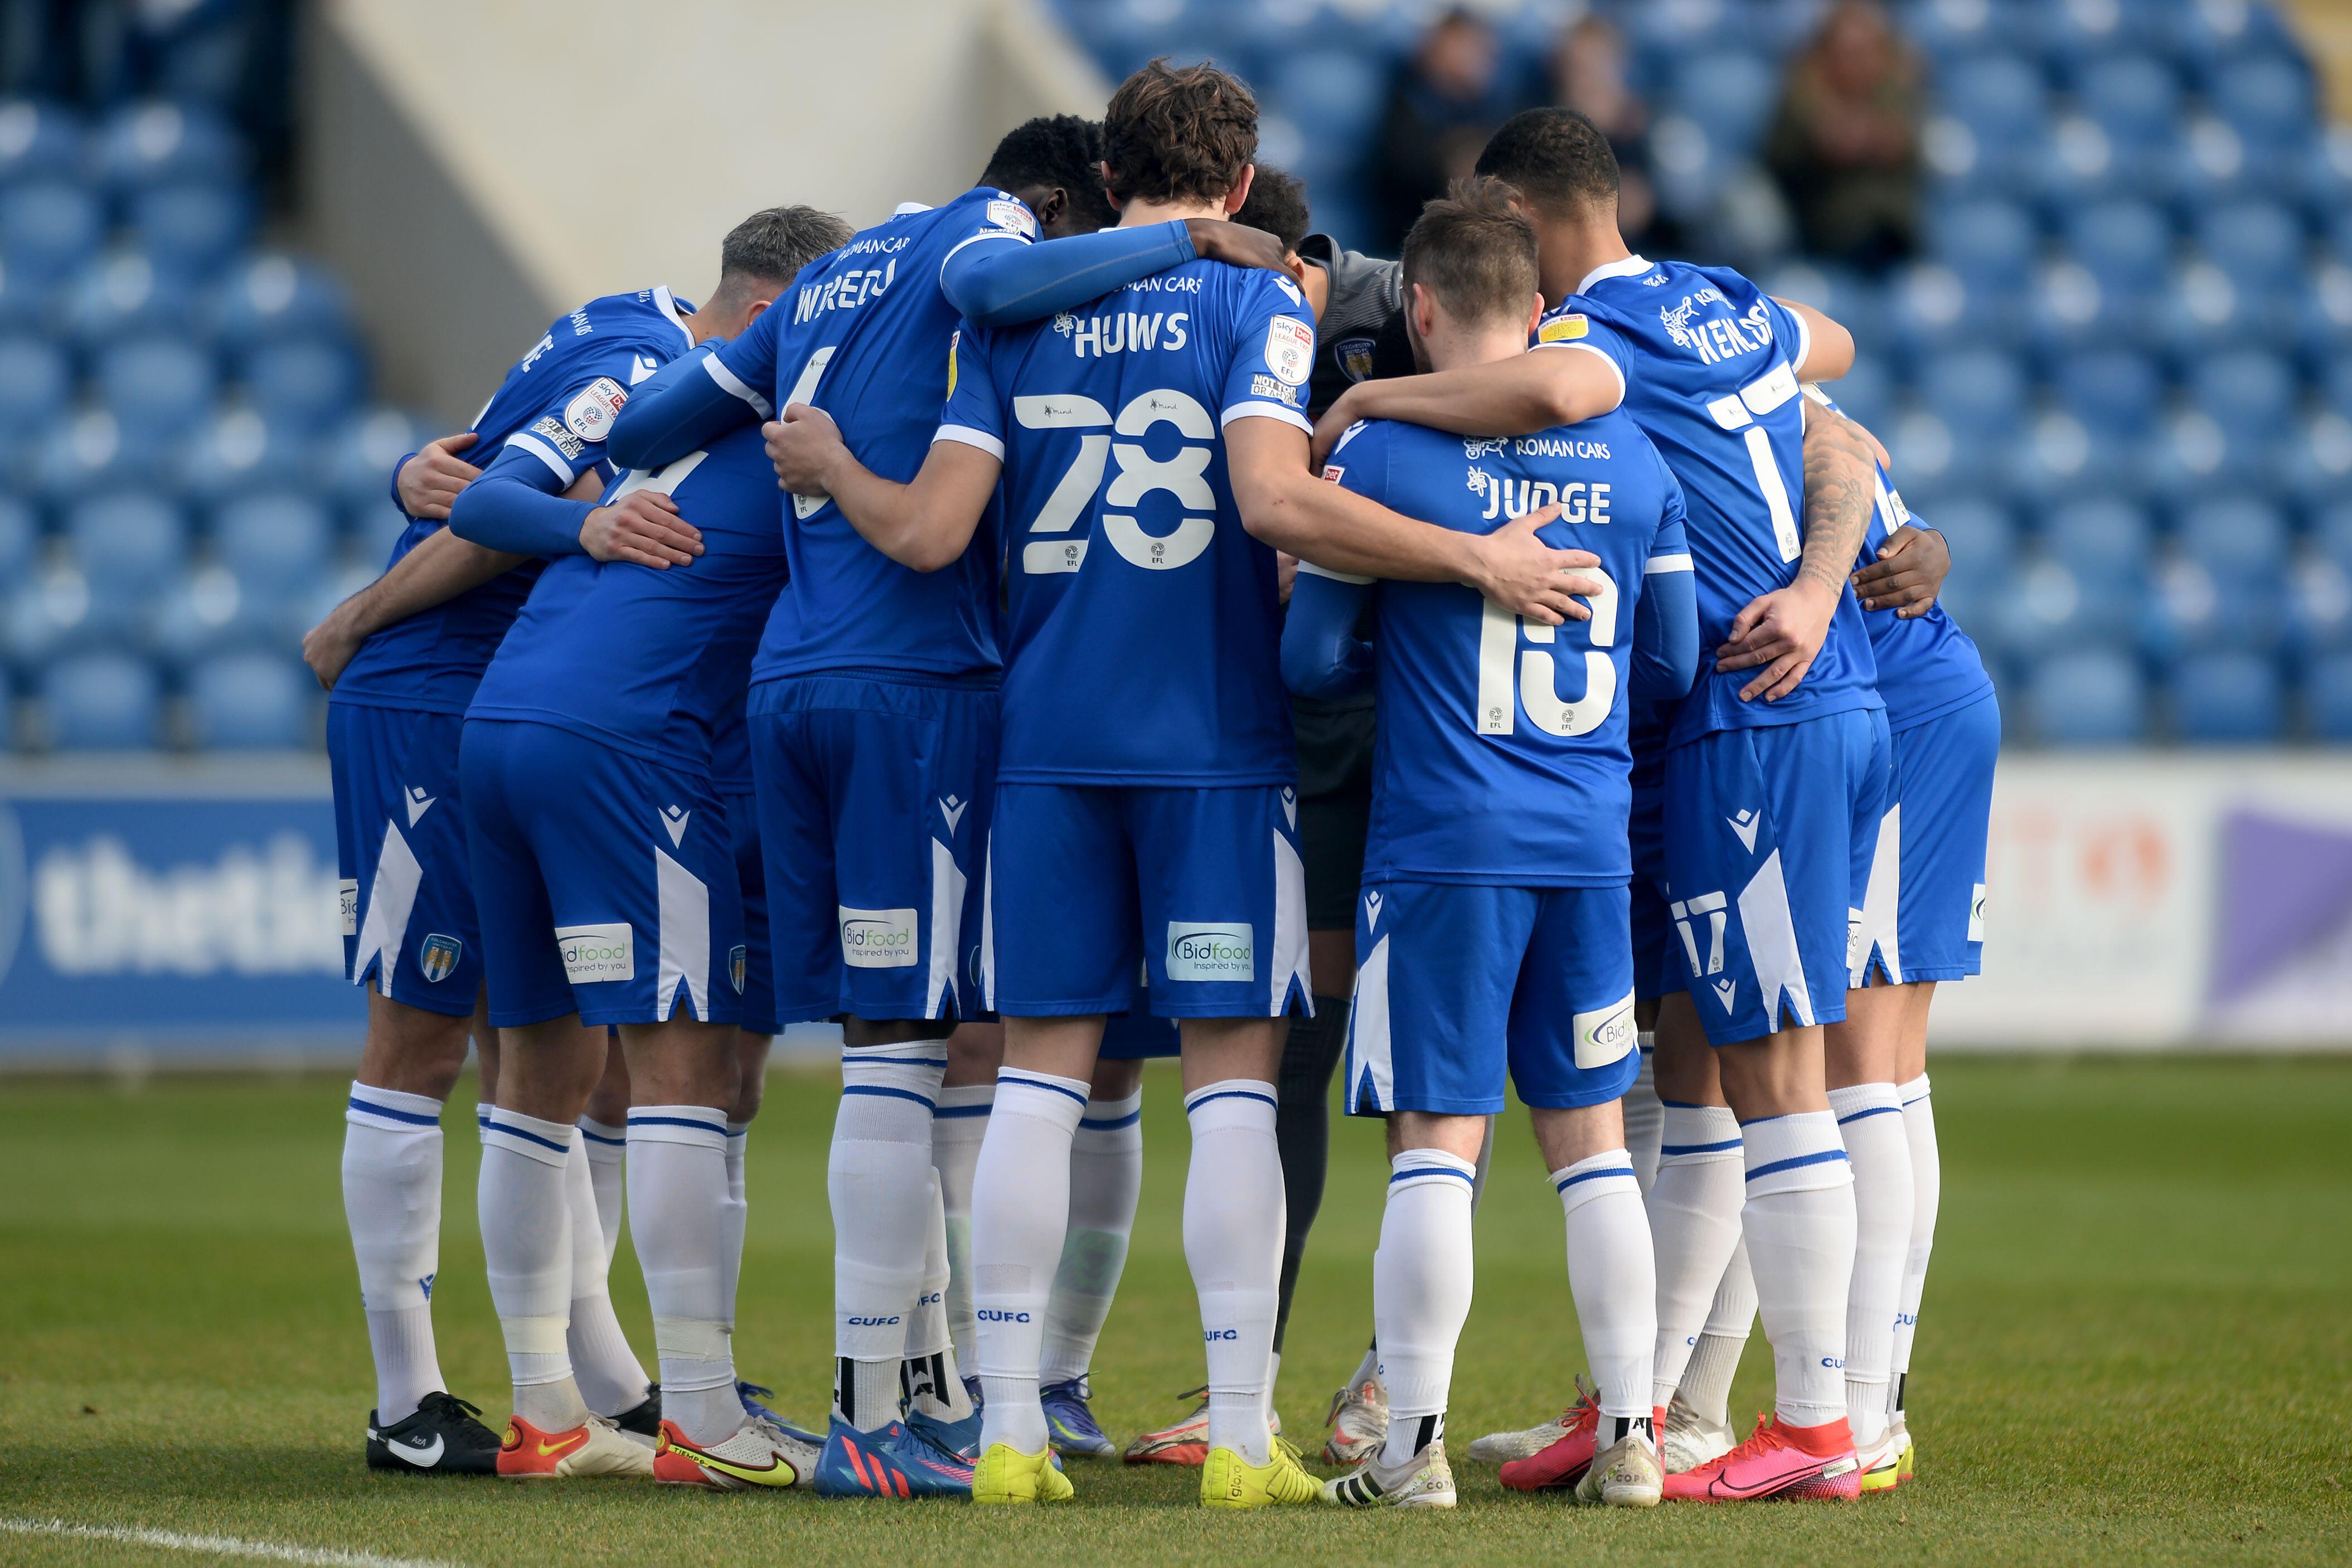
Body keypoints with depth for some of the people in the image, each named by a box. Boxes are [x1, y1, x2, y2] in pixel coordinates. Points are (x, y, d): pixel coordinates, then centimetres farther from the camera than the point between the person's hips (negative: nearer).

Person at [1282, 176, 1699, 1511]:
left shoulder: (1383, 453, -7)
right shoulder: (1633, 459, 5)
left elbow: (1311, 659, -3)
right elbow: (1672, 665, 10)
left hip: (1445, 847, -4)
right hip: (1592, 847, 4)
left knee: (1436, 1142, -2)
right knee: (1594, 1140, 10)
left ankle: (1414, 1444, -1)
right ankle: (1632, 1436, 10)